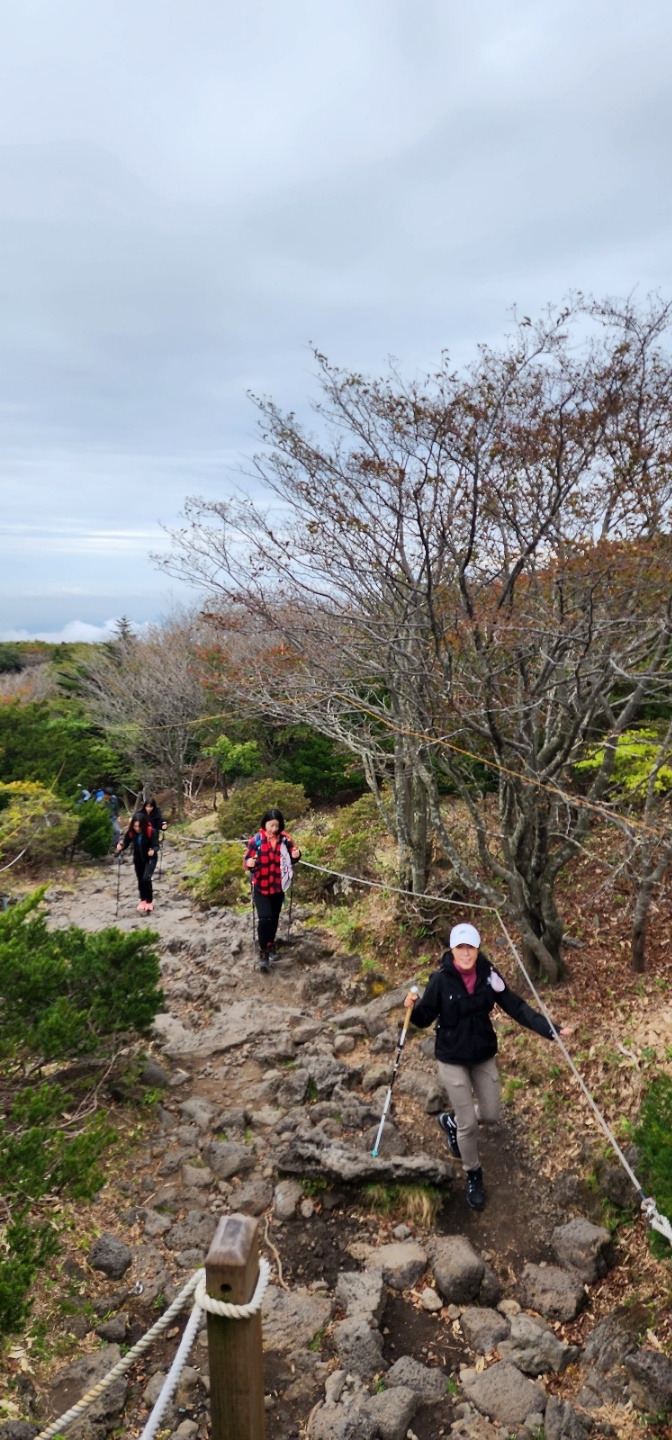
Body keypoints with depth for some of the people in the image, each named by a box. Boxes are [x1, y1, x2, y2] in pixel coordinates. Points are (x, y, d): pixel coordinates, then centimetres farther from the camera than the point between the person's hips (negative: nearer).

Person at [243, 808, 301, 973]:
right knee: (265, 918, -15)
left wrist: (295, 856, -16)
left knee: (274, 918, 16)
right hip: (261, 886, -3)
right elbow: (247, 860, -10)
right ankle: (263, 952, -3)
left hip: (278, 886, 3)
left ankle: (270, 945, 38)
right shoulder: (256, 840, -13)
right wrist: (249, 864, -33)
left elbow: (291, 859, 7)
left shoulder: (285, 839, -6)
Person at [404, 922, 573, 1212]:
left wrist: (550, 1029, -20)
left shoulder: (488, 975, -13)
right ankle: (473, 1175, 31)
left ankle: (451, 1120, 44)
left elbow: (516, 1007, -11)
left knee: (491, 1116, 14)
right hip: (452, 1060, -4)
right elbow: (424, 1019, -13)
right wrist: (413, 1008, -36)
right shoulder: (441, 980, -22)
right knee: (469, 1125, 3)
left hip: (484, 1056, 4)